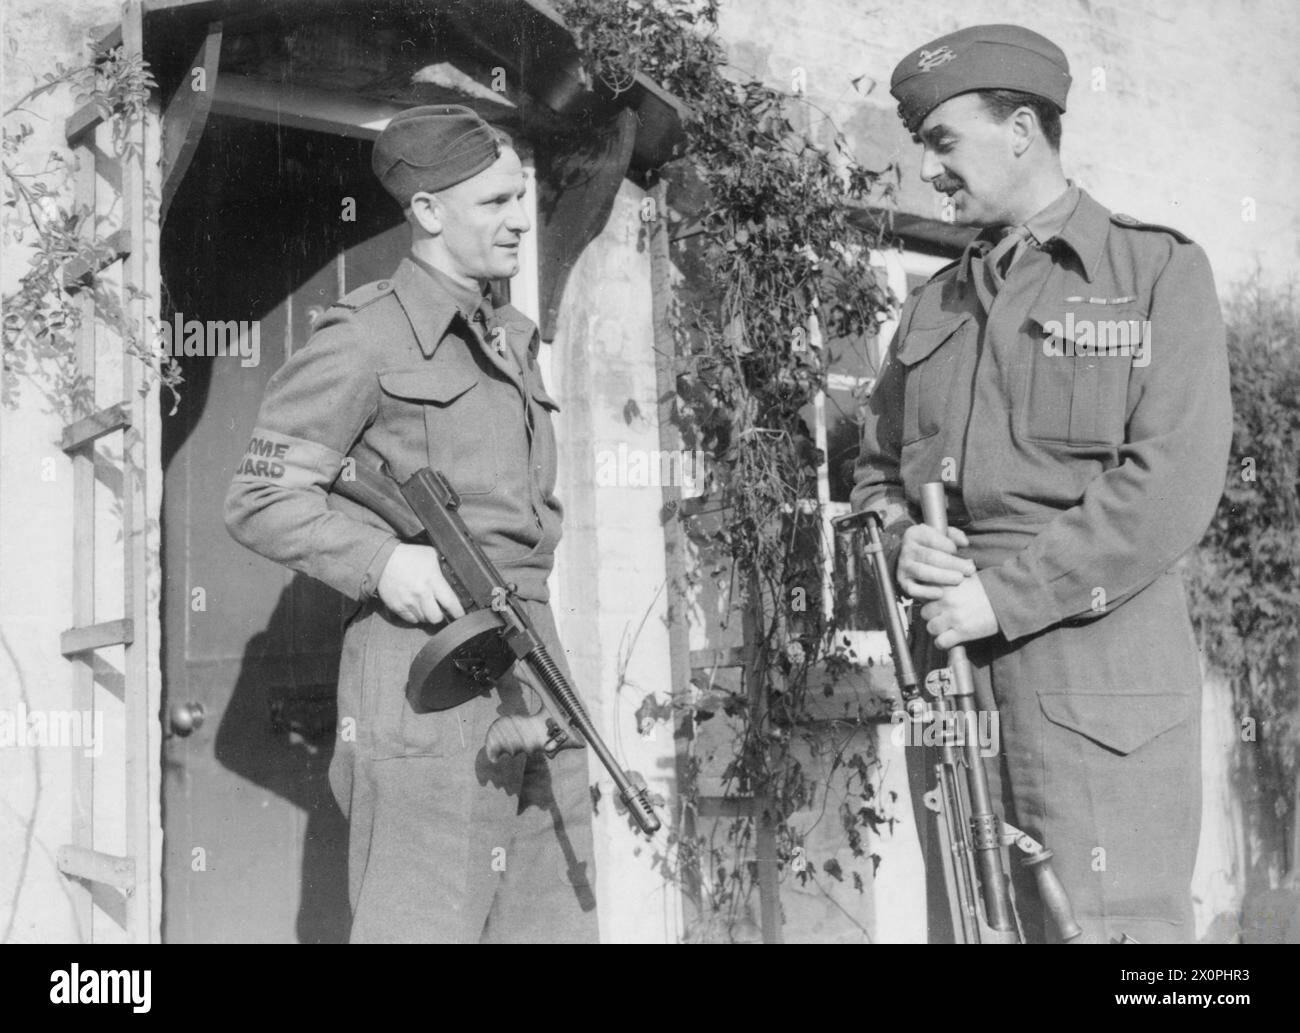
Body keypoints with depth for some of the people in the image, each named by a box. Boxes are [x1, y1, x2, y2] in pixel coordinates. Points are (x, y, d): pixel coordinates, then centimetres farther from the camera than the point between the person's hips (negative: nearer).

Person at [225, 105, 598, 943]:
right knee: (424, 923, -6)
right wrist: (382, 561, -19)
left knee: (556, 919, 10)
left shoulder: (514, 340, 19)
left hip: (533, 659, 8)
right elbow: (262, 502, -5)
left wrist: (509, 576, 9)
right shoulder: (367, 338, -3)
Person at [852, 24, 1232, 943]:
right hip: (947, 674, 6)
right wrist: (902, 537, -1)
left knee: (1104, 924, -7)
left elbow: (1172, 486, -10)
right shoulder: (933, 307, 18)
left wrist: (1003, 594, -14)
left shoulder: (1158, 269, 1)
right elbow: (876, 468, 23)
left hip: (1098, 684, -5)